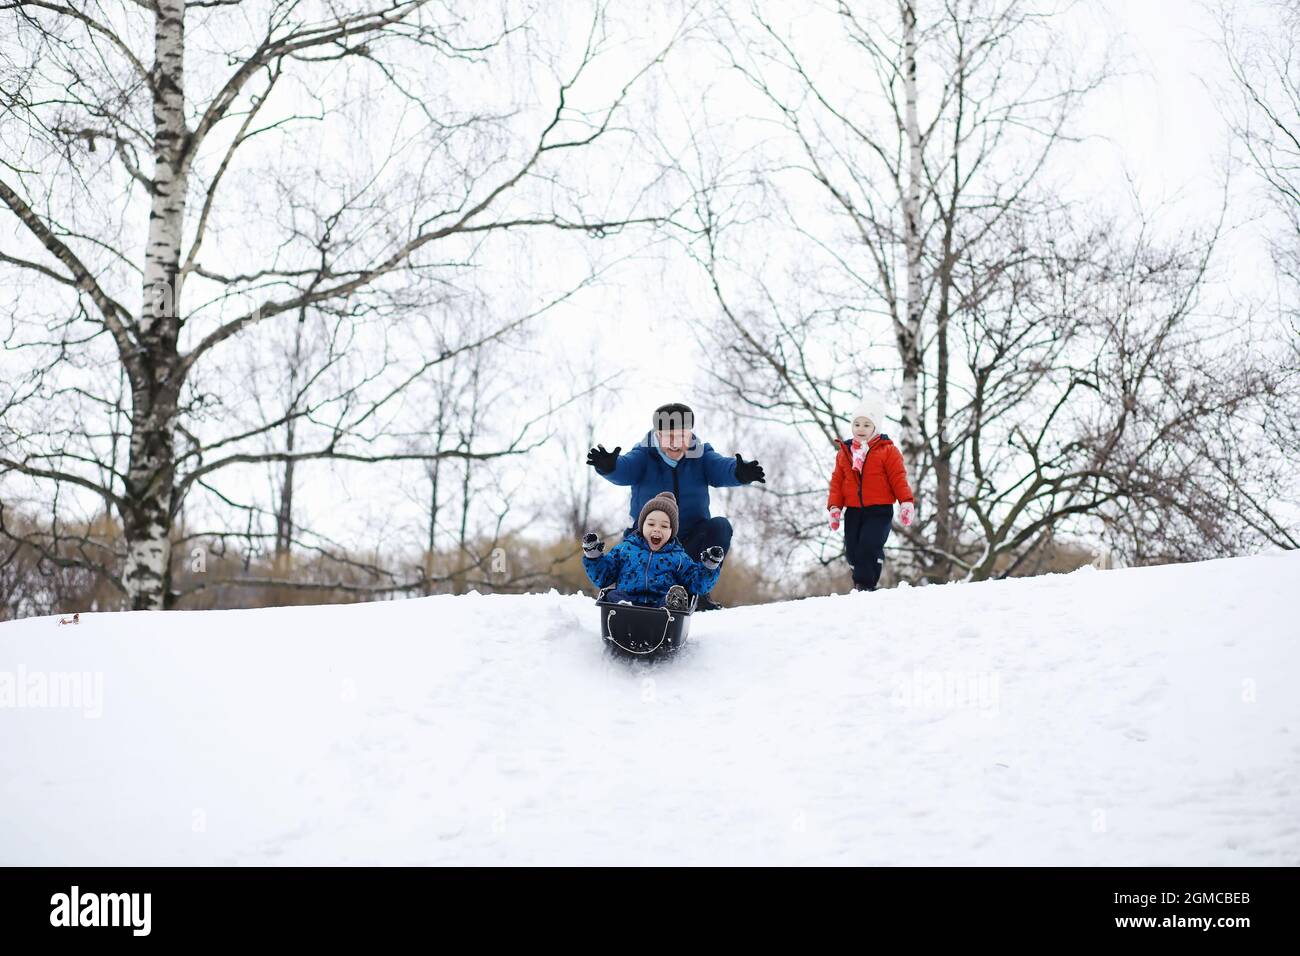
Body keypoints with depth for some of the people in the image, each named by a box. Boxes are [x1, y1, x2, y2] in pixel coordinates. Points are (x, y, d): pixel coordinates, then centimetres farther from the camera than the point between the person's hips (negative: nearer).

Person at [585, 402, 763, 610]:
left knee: (720, 526, -24)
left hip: (692, 541, 0)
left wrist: (740, 473, -47)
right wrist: (608, 466, -51)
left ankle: (700, 589, -12)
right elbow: (624, 469, -26)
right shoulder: (644, 456, -6)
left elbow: (721, 468, -22)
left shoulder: (700, 456, -3)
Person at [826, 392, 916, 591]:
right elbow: (837, 481, 12)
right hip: (853, 510, 5)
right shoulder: (844, 452, 11)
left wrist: (907, 502, -12)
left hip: (879, 509, -4)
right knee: (853, 550, 3)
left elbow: (898, 478, -3)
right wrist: (834, 507, 3)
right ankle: (861, 581, 17)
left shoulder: (887, 450, -1)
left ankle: (865, 584, -12)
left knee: (869, 546, -18)